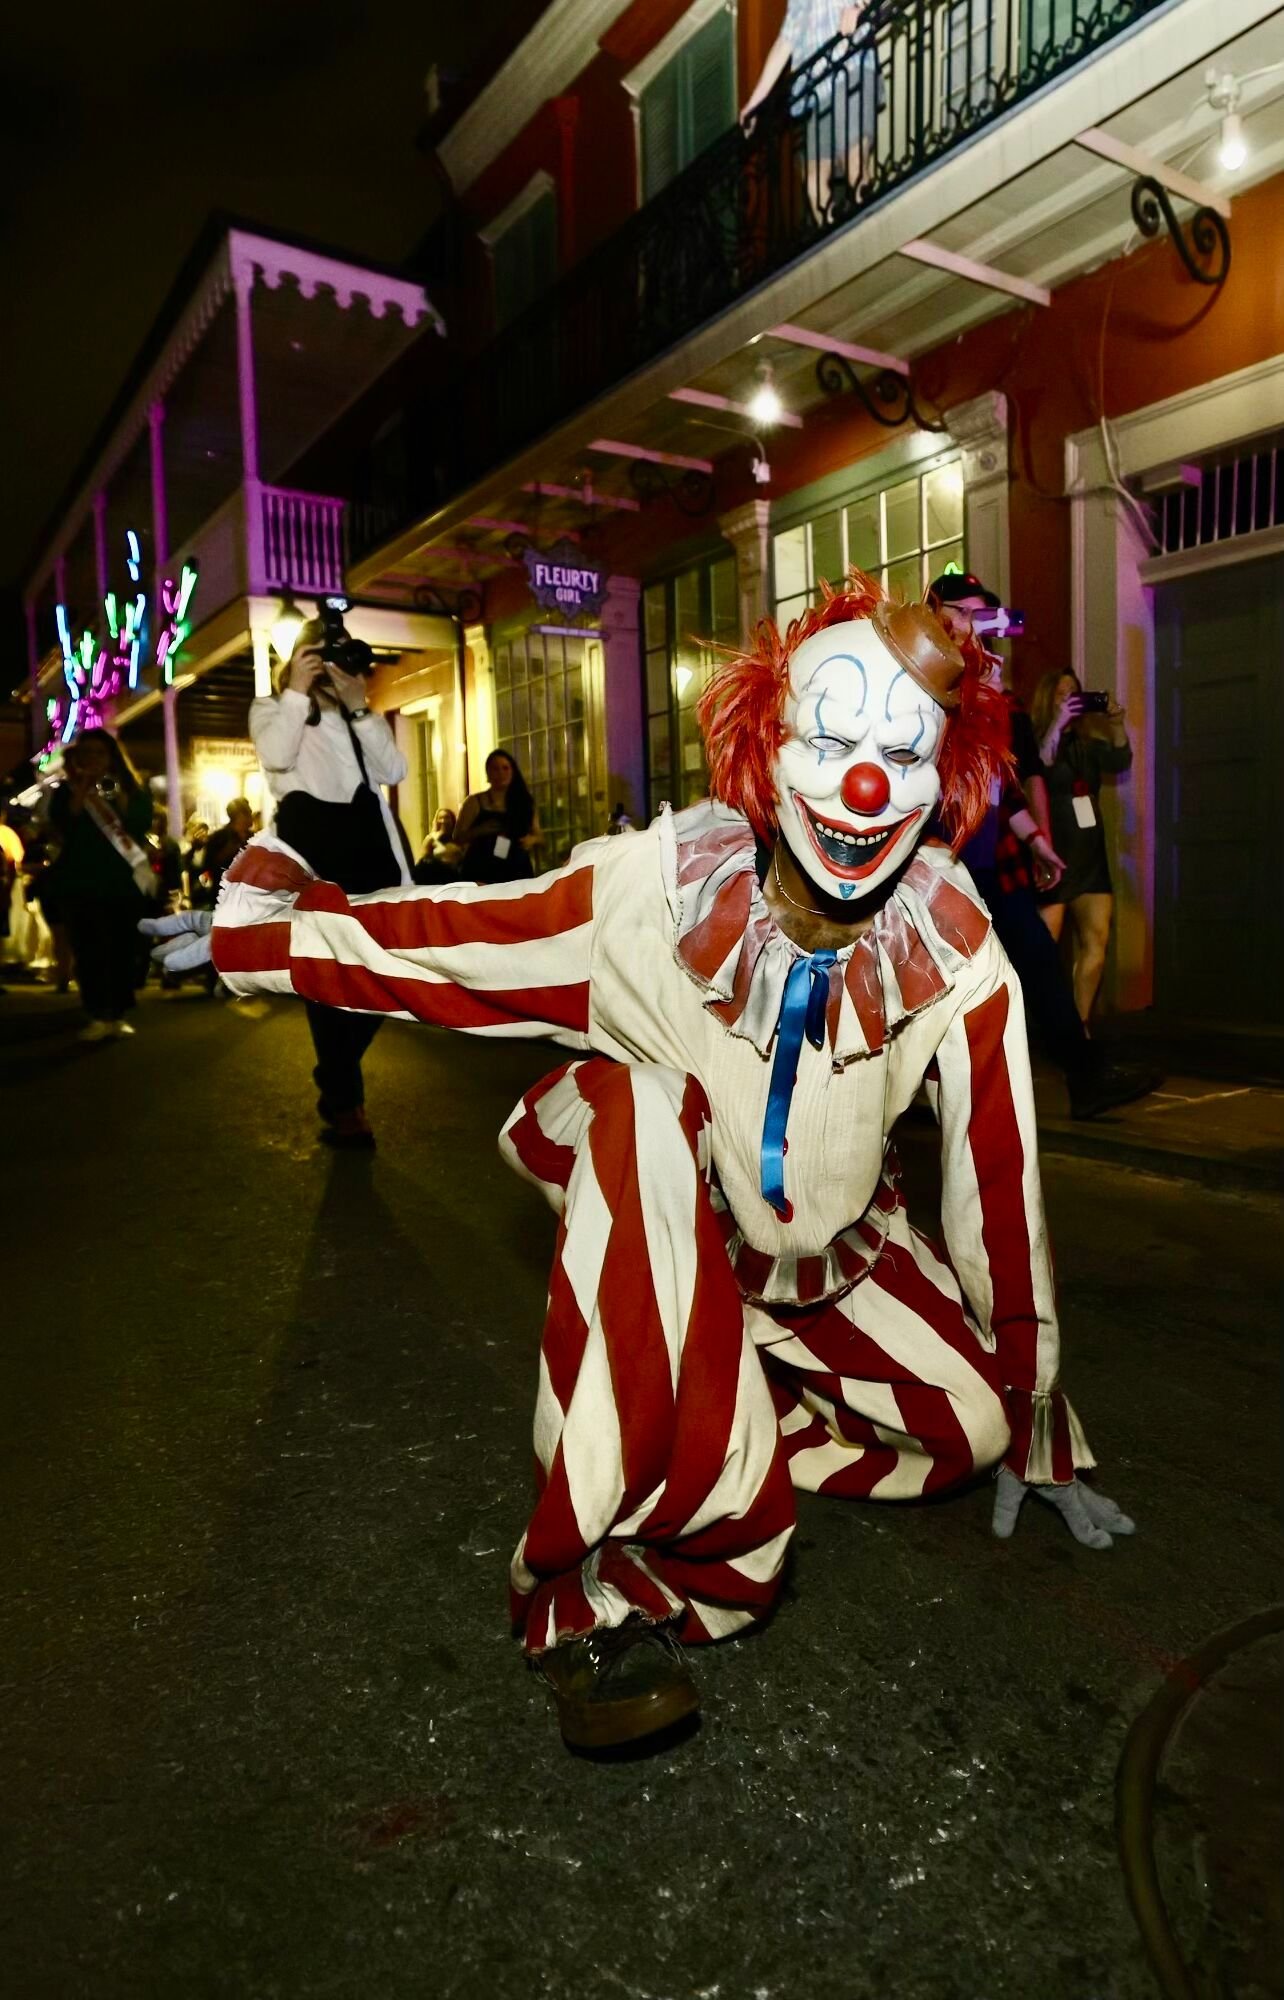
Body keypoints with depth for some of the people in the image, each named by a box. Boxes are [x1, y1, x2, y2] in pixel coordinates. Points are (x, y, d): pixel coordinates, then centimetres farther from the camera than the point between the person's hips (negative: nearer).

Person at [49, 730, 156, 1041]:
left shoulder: (133, 789, 10)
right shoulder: (66, 791, 9)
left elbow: (142, 825, -6)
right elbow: (61, 828, -8)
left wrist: (119, 797, -16)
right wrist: (79, 795, -15)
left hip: (125, 881, 1)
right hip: (81, 883, 0)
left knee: (124, 950, -1)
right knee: (88, 951, -7)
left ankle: (119, 1015, 6)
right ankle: (98, 1017, -5)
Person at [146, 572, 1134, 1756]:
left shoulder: (955, 958, -22)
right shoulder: (663, 885, -29)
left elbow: (1000, 1188, -15)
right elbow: (438, 943, -19)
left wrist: (1038, 1432, -5)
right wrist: (250, 930, -15)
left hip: (834, 1246, 3)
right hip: (653, 1213, -2)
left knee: (971, 1427, -13)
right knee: (646, 1096, -37)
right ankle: (597, 1586, -30)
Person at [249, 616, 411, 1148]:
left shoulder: (360, 714, 24)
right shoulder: (273, 707, 14)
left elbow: (394, 770, 4)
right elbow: (276, 756, -10)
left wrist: (359, 707, -1)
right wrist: (297, 691, -7)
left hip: (369, 838, 4)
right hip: (312, 839, -4)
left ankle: (334, 1080, 23)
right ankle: (344, 1102, 5)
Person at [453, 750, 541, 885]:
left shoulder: (523, 802, 12)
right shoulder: (474, 802, 4)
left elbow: (538, 835, 16)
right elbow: (458, 837, 1)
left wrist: (532, 839, -7)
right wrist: (481, 830, -18)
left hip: (517, 871, 3)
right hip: (482, 871, -3)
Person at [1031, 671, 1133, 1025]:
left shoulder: (1088, 744, 14)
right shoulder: (1034, 741, -2)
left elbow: (1120, 762, 3)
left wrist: (1117, 724, -10)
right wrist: (1058, 723, -25)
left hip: (1090, 854, 6)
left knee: (1097, 939, 1)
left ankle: (1080, 1025, 7)